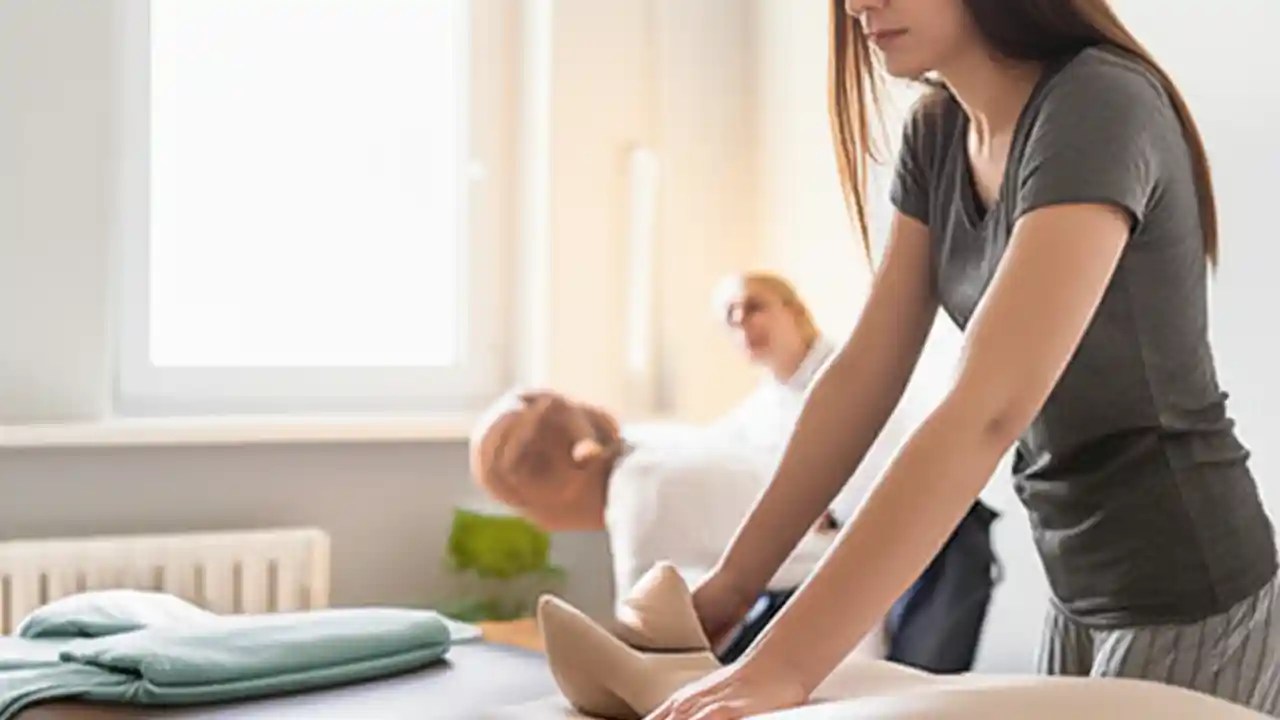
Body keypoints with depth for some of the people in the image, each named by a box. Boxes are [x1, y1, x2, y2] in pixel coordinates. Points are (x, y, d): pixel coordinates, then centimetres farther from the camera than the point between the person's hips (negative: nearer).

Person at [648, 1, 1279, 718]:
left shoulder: (1099, 107, -24)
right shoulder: (938, 133, 1)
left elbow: (988, 411, -34)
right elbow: (865, 374, 2)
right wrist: (733, 581, -2)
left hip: (1181, 585, -7)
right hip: (1084, 582, 7)